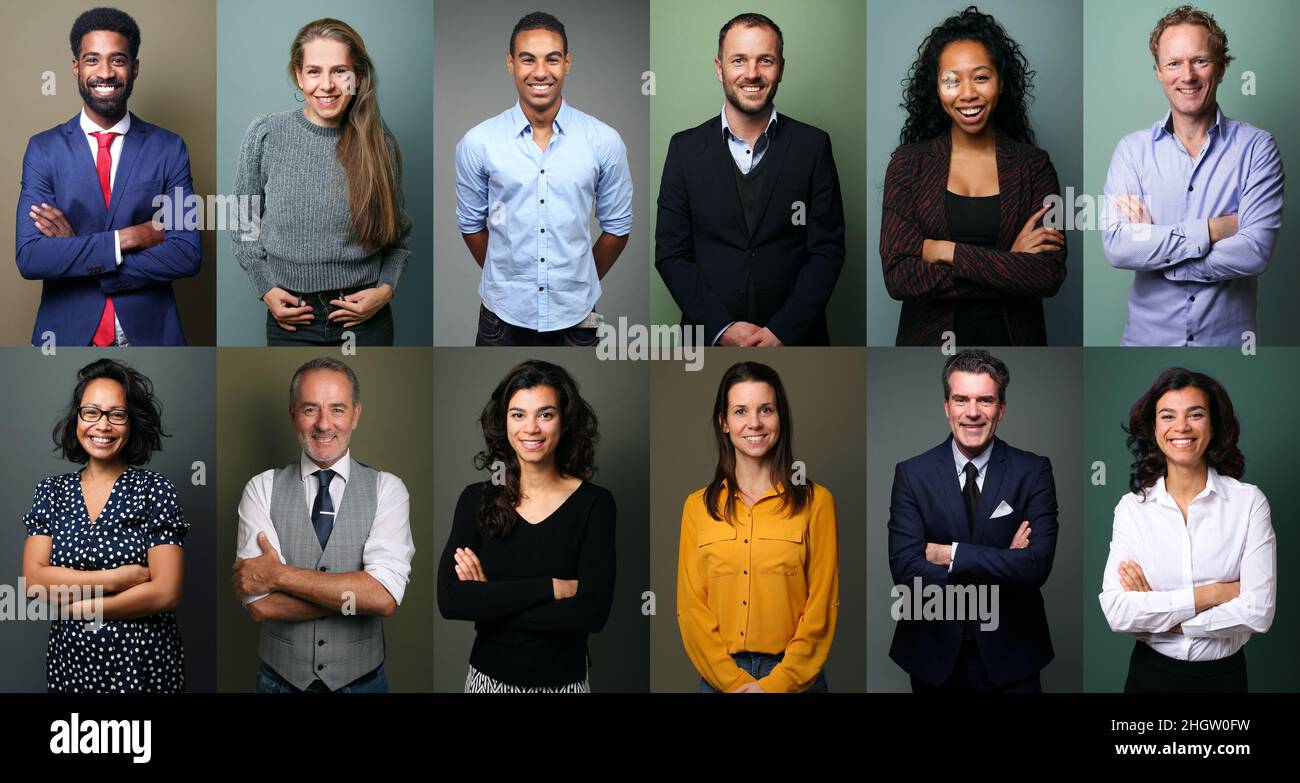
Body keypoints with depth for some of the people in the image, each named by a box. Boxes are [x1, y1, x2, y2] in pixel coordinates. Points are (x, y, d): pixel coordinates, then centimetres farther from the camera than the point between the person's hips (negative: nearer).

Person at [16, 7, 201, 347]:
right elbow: (29, 258, -13)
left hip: (149, 333, 0)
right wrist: (128, 238, -20)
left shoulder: (169, 149, -3)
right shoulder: (43, 149, -2)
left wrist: (76, 253, -16)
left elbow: (187, 255, -12)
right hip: (68, 334, 0)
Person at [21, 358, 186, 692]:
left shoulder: (155, 489, -7)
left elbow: (167, 592, -15)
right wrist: (115, 579, -16)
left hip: (143, 663, -3)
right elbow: (33, 580, -6)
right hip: (70, 660, 3)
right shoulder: (52, 491, 4)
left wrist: (80, 607, -10)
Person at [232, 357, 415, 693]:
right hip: (280, 681, 0)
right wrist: (354, 594, -19)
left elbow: (385, 595, -21)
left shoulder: (386, 489, -6)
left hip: (363, 682, 0)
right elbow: (259, 604, -16)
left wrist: (279, 575, -19)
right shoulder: (262, 489, -5)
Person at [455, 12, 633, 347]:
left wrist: (580, 283, 11)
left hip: (574, 317, 0)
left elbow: (617, 226, 4)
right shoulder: (477, 143, -7)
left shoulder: (605, 142, -7)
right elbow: (471, 223, 6)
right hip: (504, 315, 0)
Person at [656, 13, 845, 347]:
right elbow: (670, 253, -2)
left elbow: (827, 250, -4)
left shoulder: (813, 145, -3)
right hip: (710, 340, 0)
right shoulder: (685, 148, -2)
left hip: (794, 340, 0)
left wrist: (783, 331, -15)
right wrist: (722, 328, -14)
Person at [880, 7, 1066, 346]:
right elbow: (897, 276, -15)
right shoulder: (908, 163, -5)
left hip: (1013, 342, 0)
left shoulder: (1034, 165, -5)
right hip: (930, 340, 0)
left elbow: (1050, 276, -15)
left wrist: (947, 252, -19)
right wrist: (1008, 265, -19)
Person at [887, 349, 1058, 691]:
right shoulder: (912, 474, -4)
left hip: (1009, 655, 0)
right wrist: (1002, 565, -17)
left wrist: (951, 554, -18)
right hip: (935, 654, 1)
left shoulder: (1033, 471, -5)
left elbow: (1037, 565, -16)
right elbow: (905, 569, -15)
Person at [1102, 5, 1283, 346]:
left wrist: (1151, 244, -16)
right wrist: (1209, 231, -19)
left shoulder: (1257, 148, -6)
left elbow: (1255, 252, -17)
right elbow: (1116, 247, -15)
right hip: (1147, 335, 1)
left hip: (1228, 335, -1)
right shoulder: (1132, 149, -3)